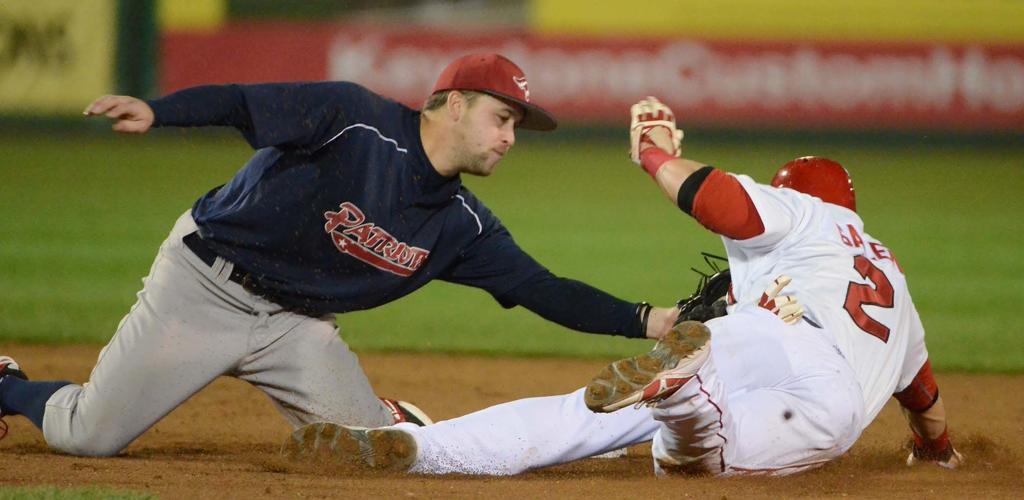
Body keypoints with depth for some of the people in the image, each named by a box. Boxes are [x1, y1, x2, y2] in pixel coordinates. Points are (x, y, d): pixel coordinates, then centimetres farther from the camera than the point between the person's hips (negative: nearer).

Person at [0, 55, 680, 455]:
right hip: (204, 286, -5)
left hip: (295, 325, 5)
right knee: (86, 436, -5)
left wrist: (649, 321, -14)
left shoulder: (462, 226, -2)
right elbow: (241, 104, -23)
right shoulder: (355, 120, -18)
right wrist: (155, 111, -41)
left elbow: (545, 291, -3)